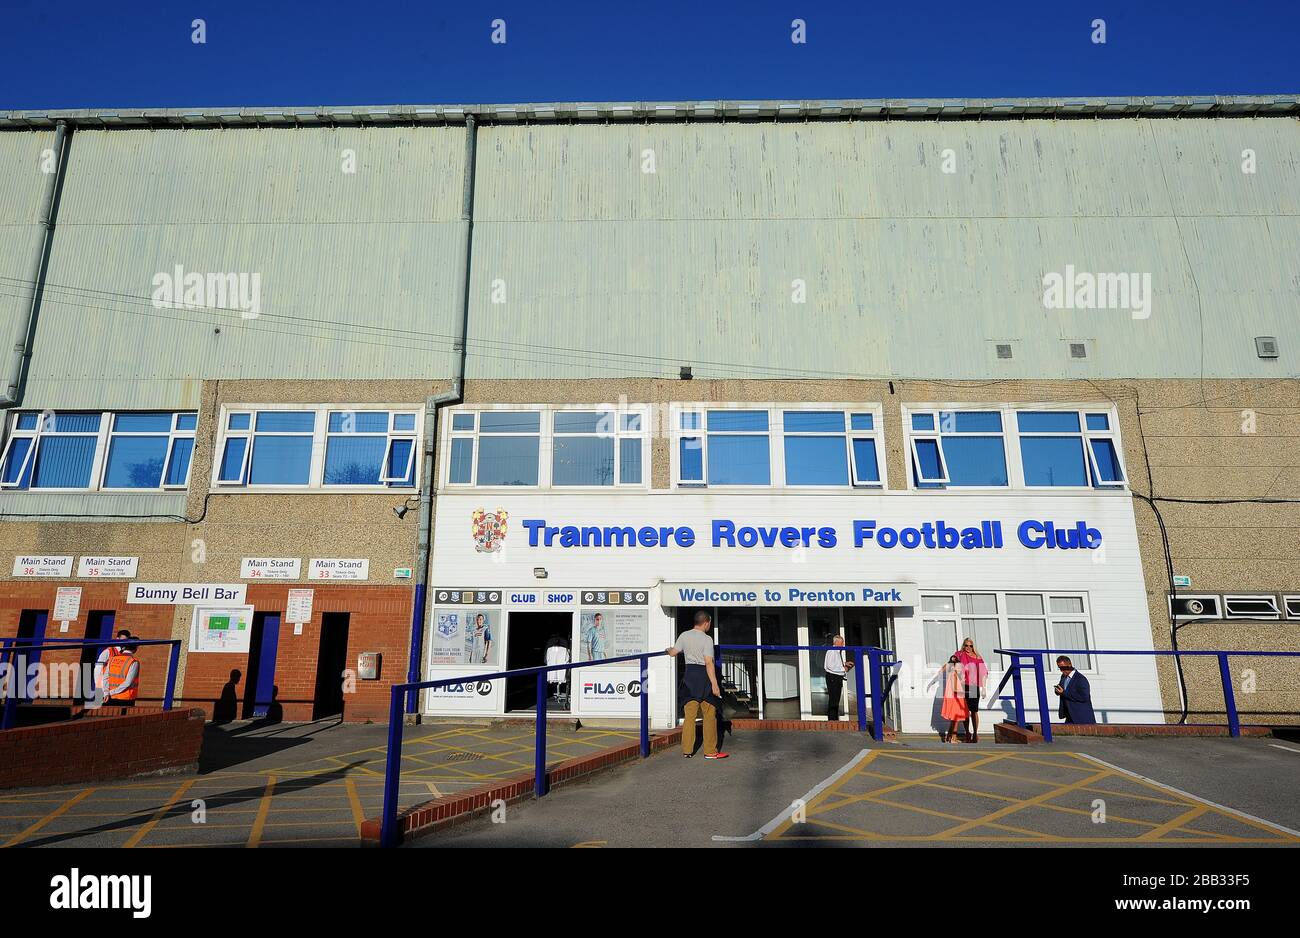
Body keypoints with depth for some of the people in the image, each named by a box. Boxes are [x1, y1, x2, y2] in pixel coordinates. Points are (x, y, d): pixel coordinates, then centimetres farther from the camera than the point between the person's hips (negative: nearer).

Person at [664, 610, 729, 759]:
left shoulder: (684, 636, 4)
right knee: (710, 715, 4)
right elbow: (709, 663, -18)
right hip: (704, 676, -5)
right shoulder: (707, 639, -12)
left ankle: (687, 750, 15)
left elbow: (673, 653, 12)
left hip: (690, 675, 5)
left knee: (689, 714, 10)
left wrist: (668, 650, 35)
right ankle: (710, 751, 8)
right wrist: (714, 684, -18)